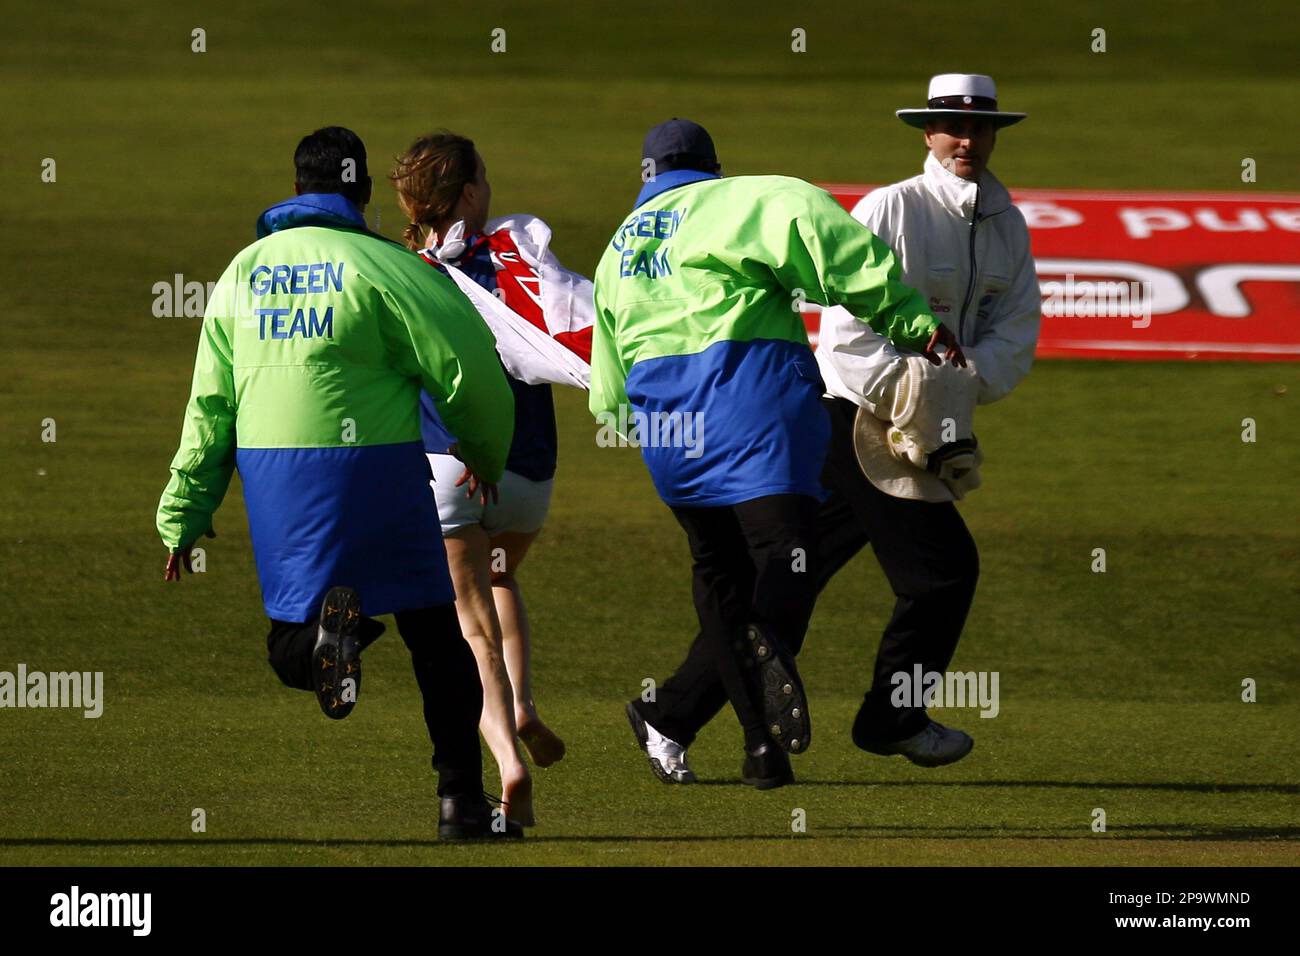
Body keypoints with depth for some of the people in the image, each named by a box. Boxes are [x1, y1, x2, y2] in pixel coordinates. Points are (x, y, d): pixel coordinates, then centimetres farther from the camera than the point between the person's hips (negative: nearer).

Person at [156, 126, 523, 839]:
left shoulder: (243, 272, 9)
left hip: (271, 477, 3)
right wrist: (487, 459, 13)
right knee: (435, 633, 9)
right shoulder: (382, 267, -6)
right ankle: (461, 800, 3)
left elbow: (209, 405, 10)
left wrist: (184, 513, 15)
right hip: (372, 468, -3)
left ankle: (322, 628, -25)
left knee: (289, 651, 12)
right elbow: (469, 370, -7)